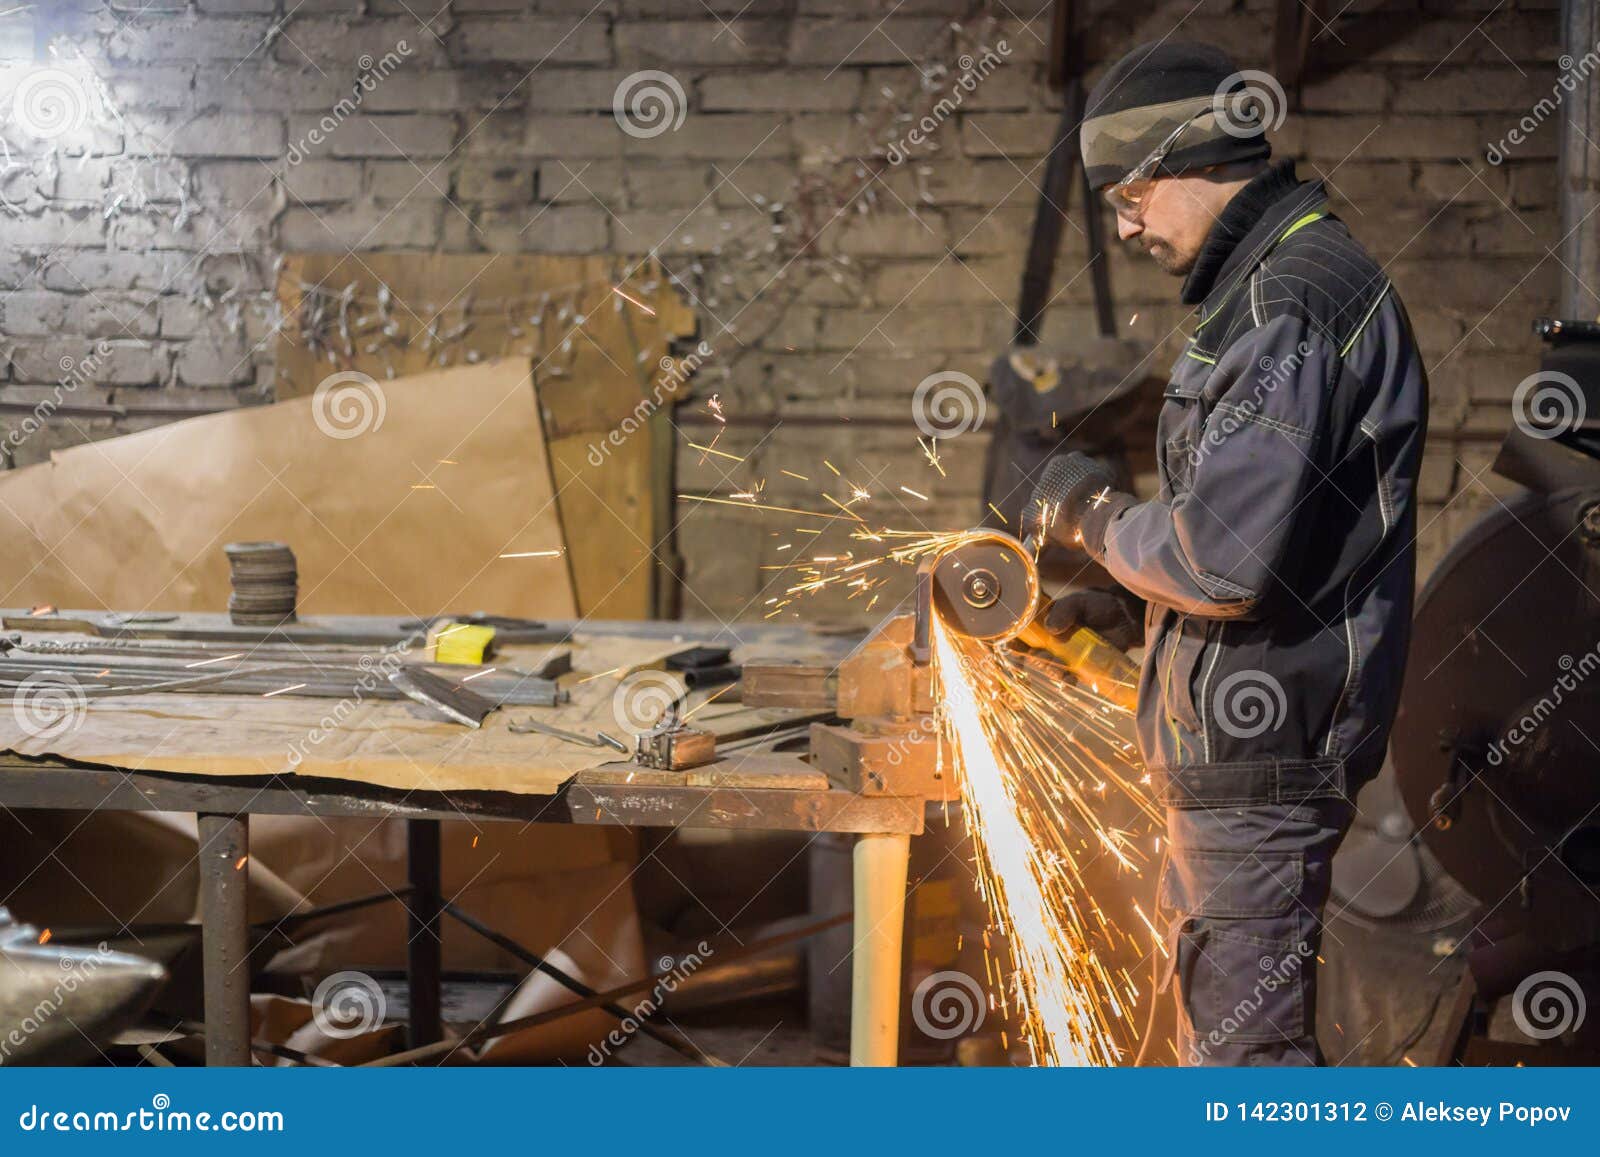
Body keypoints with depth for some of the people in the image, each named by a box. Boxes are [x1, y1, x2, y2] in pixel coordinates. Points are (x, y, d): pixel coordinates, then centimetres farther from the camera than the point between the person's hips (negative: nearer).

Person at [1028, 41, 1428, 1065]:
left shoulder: (1295, 305, -19)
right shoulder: (1271, 289, 16)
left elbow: (1225, 558, -26)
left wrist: (1095, 513, -9)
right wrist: (1132, 606, 14)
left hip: (1262, 757, -11)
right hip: (1246, 749, 11)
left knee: (1245, 1036, -5)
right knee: (1217, 1022, 21)